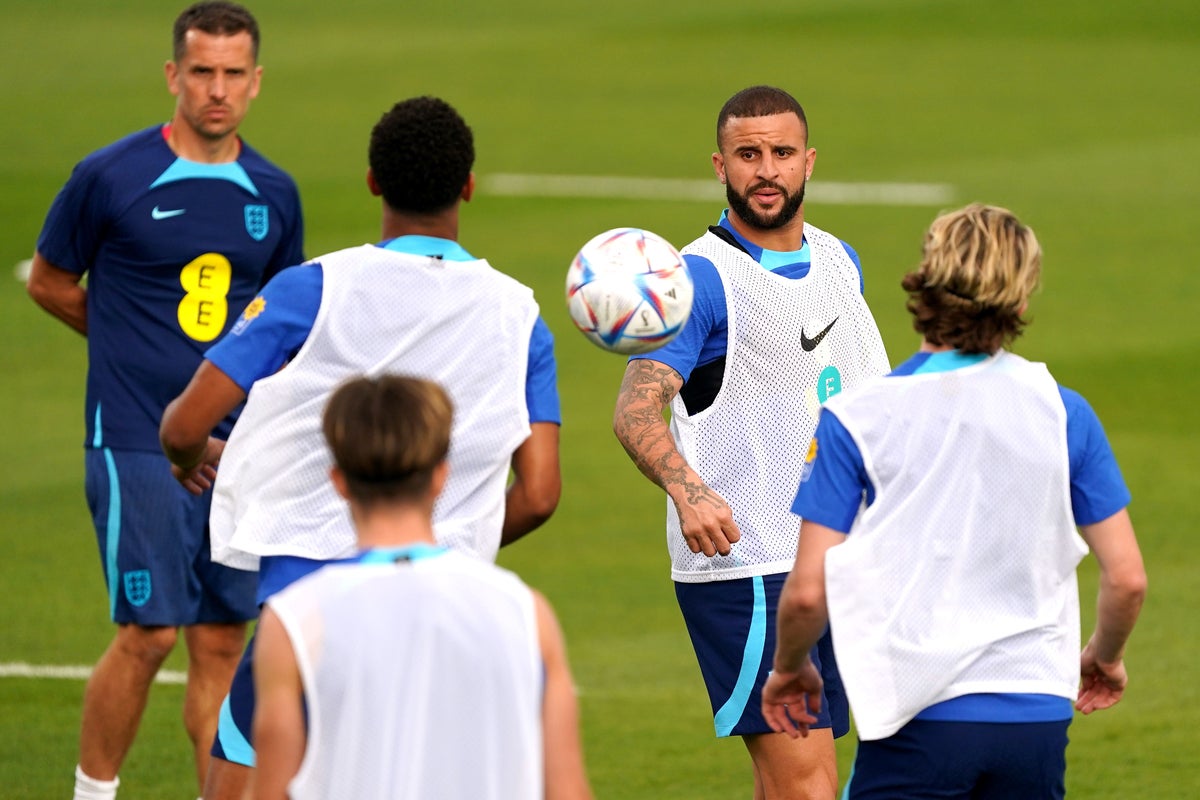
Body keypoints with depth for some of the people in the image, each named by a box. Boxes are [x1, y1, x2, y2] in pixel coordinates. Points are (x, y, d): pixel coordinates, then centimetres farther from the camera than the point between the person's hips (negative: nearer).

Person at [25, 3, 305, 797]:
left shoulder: (274, 194, 7)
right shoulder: (110, 178, -6)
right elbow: (50, 282, 7)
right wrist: (133, 341, 7)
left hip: (236, 444, 4)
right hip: (137, 442, -4)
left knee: (223, 642, 5)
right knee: (149, 633, -8)